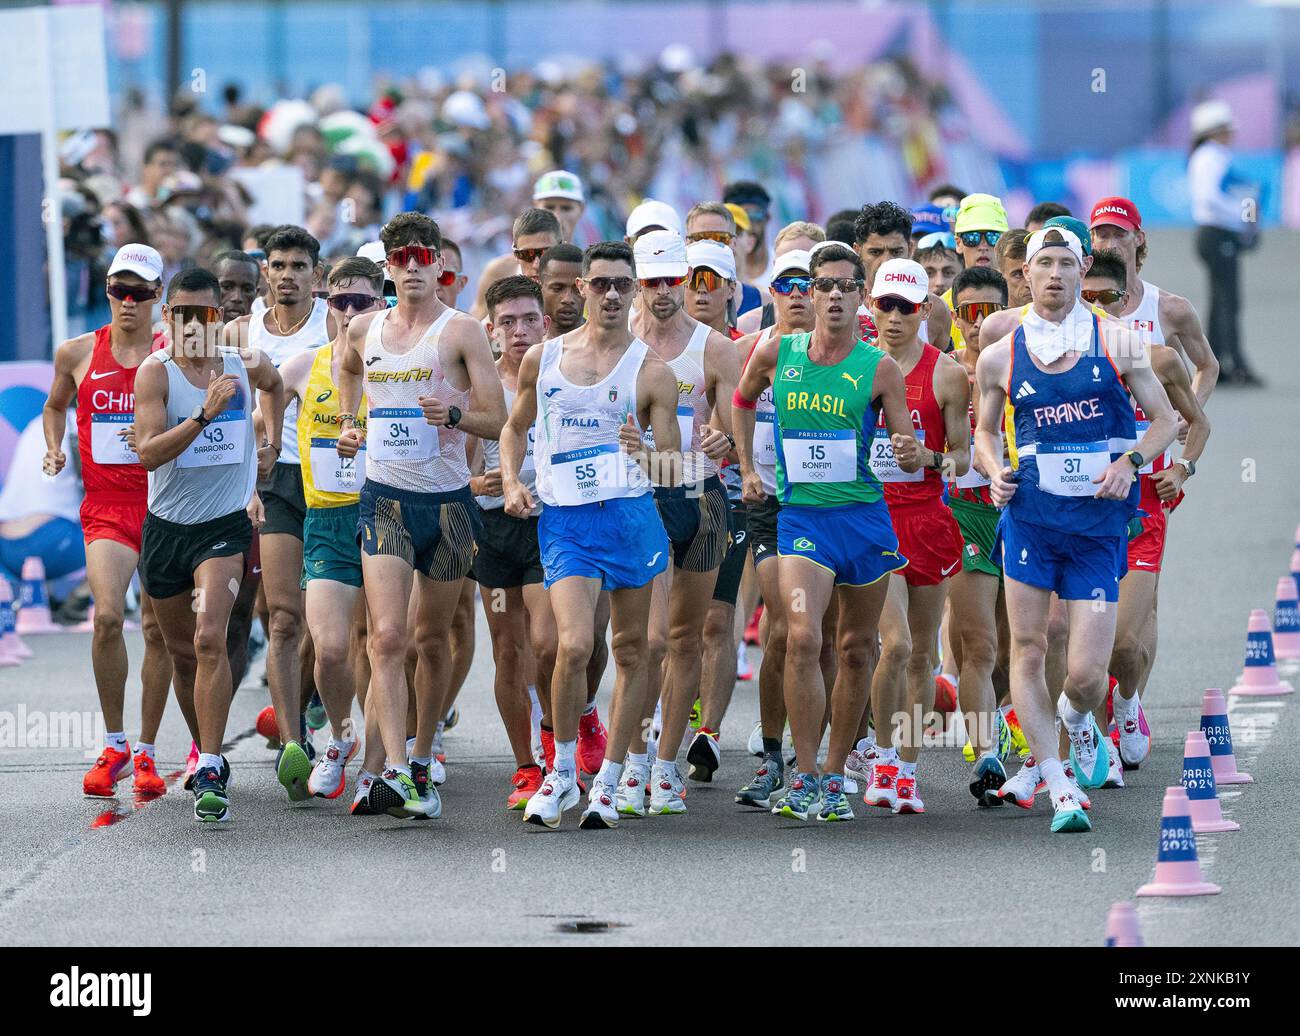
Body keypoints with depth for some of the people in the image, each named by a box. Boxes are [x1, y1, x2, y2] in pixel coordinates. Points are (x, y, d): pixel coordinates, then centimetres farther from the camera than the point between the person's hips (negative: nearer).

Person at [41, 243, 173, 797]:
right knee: (107, 615, -20)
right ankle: (113, 745, -5)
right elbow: (55, 406, 25)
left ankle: (145, 752, 14)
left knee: (159, 628, 1)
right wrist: (54, 449, 6)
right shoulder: (77, 354, 7)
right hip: (105, 505, 0)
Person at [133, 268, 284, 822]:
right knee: (183, 651, 14)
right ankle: (208, 756, 36)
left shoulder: (246, 363, -1)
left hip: (225, 524, -1)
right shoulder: (155, 372, -10)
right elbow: (148, 452, -23)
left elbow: (273, 384, 26)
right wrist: (205, 415, -32)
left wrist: (271, 443, 20)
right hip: (166, 526, 1)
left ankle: (211, 774, -24)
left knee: (209, 640, -20)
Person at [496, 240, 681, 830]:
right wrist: (511, 483, 6)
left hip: (631, 516, 0)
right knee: (574, 646, -16)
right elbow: (515, 428, 23)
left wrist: (644, 453, -20)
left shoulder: (651, 372, 1)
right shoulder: (542, 359, 8)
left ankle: (608, 781, 18)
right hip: (563, 521, 0)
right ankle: (563, 774, 1)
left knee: (631, 651, 6)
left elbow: (673, 467, 2)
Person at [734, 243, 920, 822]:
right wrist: (747, 470, 17)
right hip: (801, 515, -1)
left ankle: (833, 776, 23)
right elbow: (742, 401, 22)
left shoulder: (879, 369, -4)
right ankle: (805, 779, -16)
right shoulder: (776, 354, 1)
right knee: (802, 637, -19)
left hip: (865, 515, 1)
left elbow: (908, 451, -3)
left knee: (856, 650, 8)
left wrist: (911, 455, -25)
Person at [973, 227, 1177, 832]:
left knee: (1087, 674, -5)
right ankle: (1060, 787, 5)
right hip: (1030, 514, 1)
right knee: (1027, 650, -5)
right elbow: (985, 431, 21)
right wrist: (995, 472, 0)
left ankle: (1076, 722, 31)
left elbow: (1165, 420, 10)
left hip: (1100, 523, -1)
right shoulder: (1000, 357, 6)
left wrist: (1129, 462, -8)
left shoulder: (1117, 344, 3)